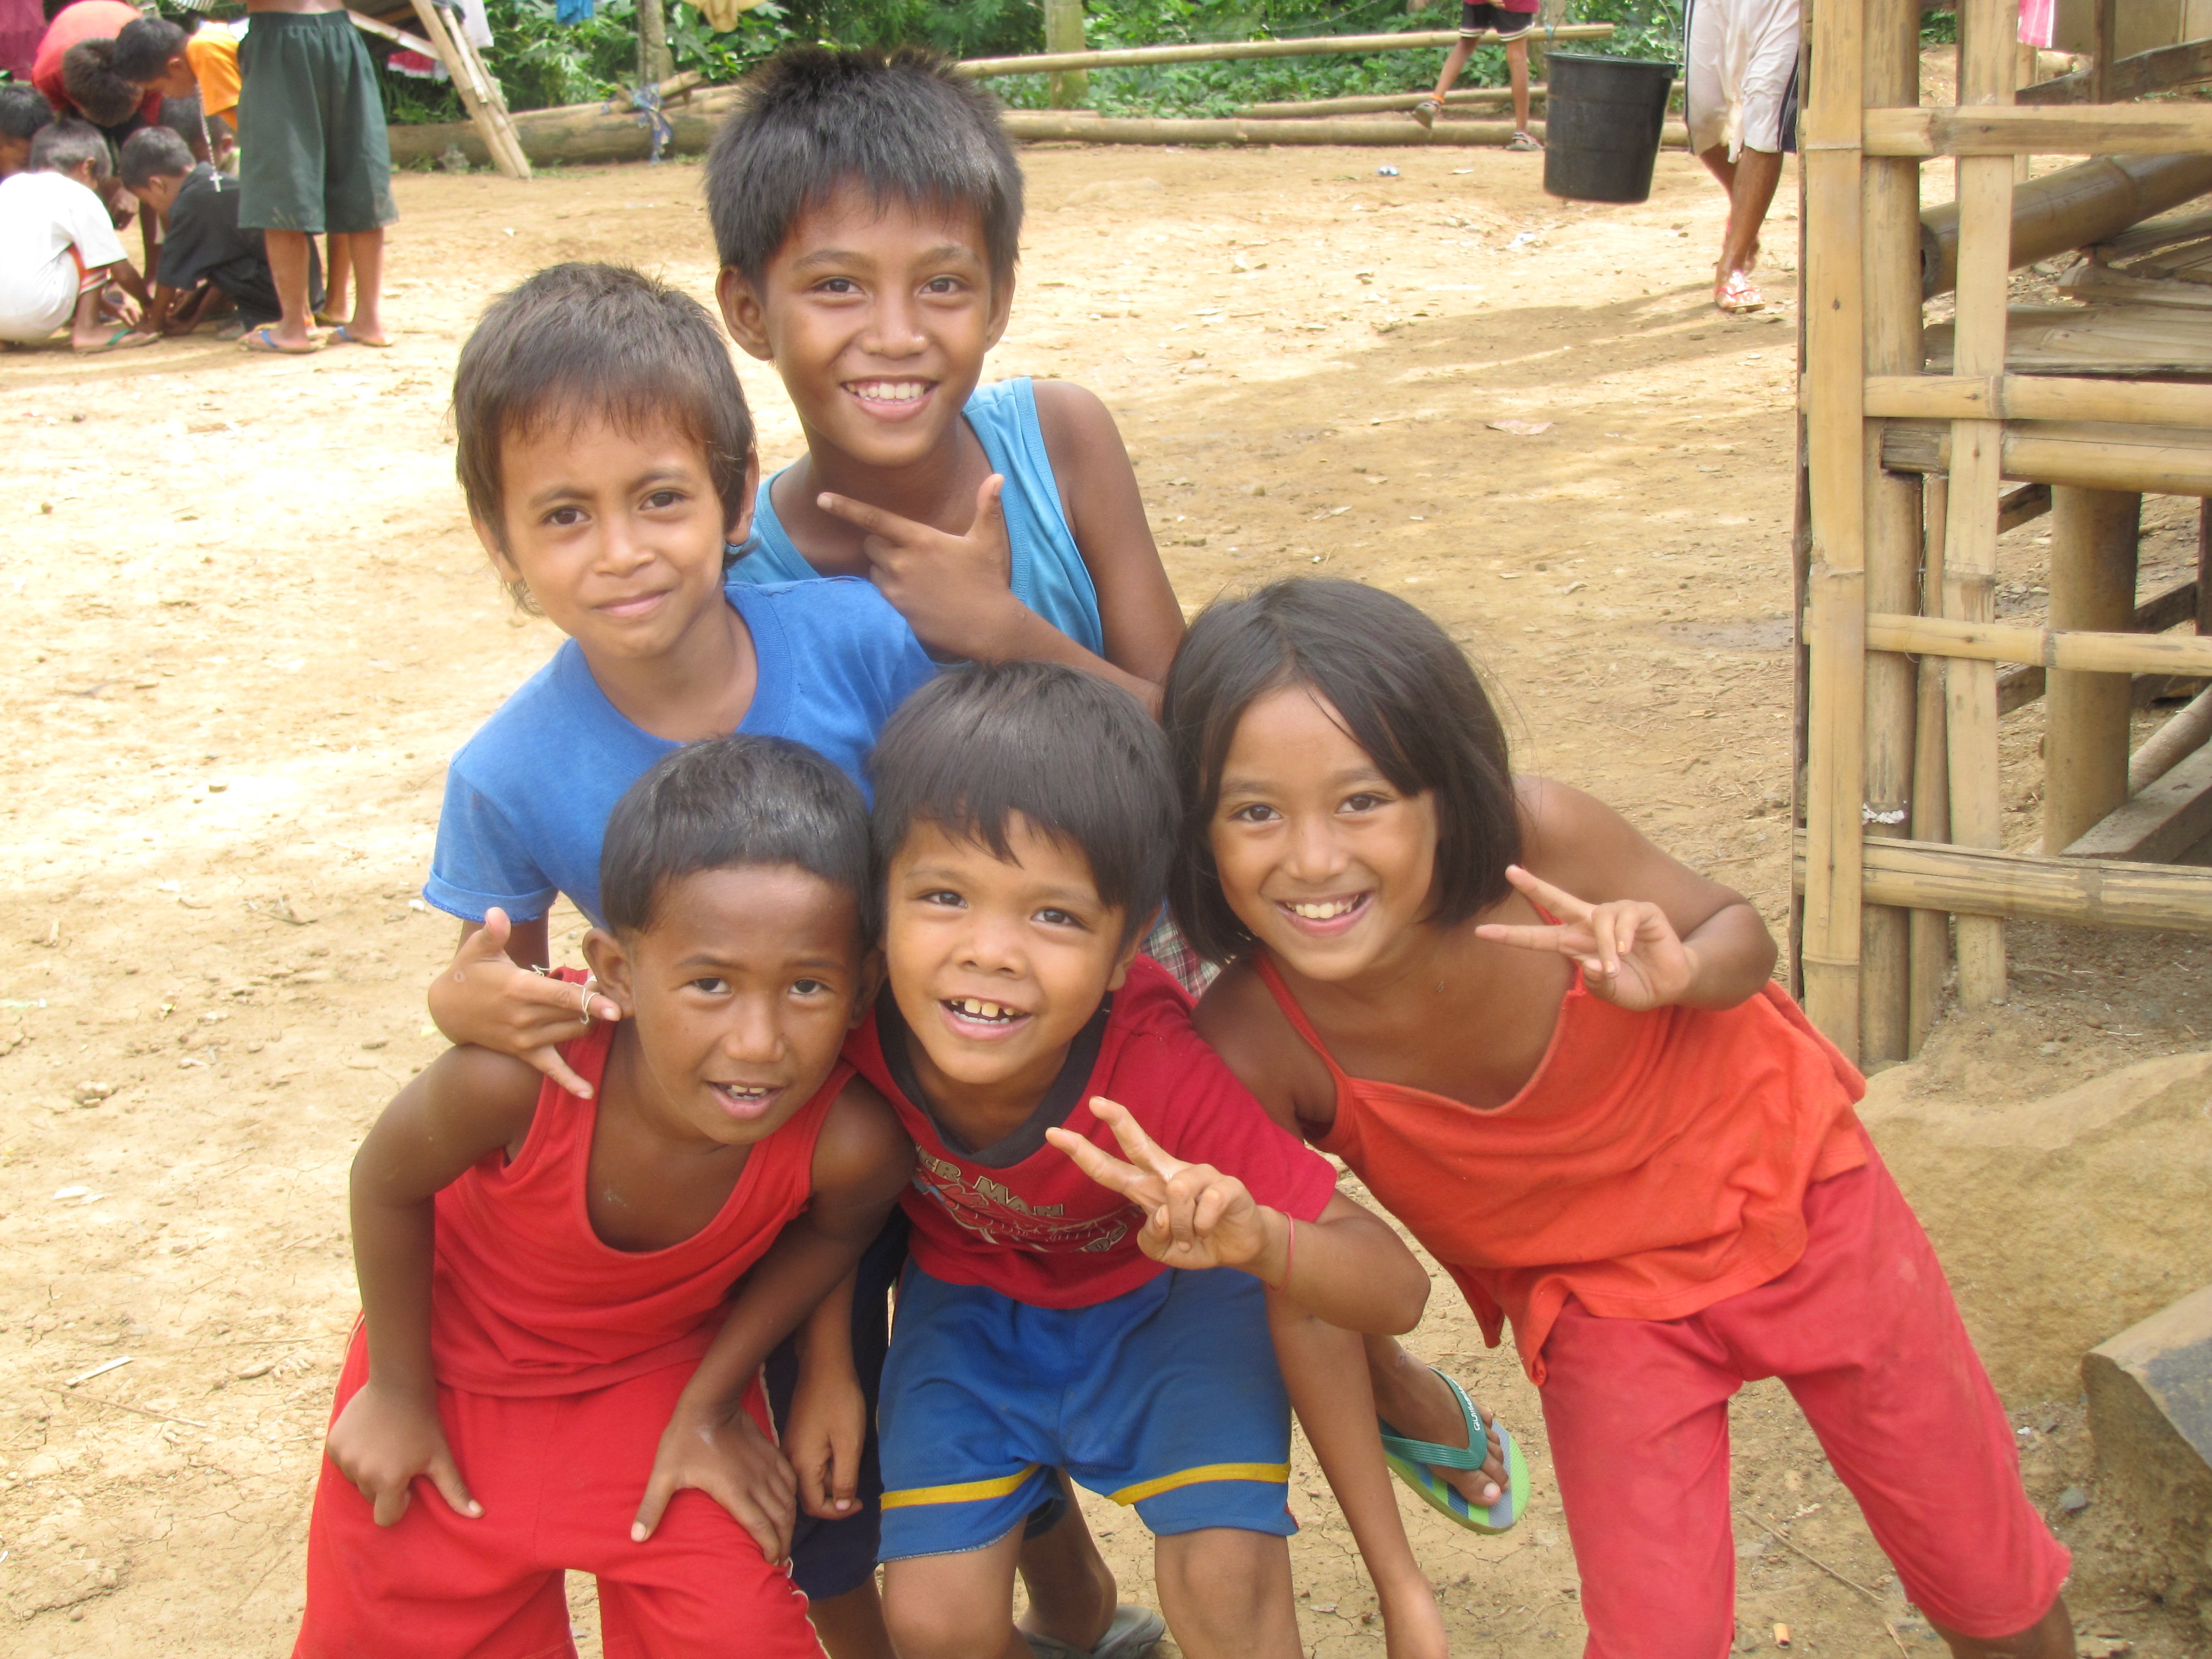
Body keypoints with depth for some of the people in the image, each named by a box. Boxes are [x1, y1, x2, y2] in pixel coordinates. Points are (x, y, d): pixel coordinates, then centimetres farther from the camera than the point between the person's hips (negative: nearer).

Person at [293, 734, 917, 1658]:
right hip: (460, 1366, 0)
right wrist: (397, 1392, -5)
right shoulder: (519, 1076, -41)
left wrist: (711, 1407, -2)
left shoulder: (852, 1142, -35)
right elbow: (390, 1183, -18)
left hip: (665, 1373, 1)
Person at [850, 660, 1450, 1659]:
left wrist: (1257, 1240, -52)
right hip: (970, 1297, 2)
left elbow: (1396, 1292, -34)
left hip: (1165, 1289, -2)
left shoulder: (1157, 1072, -36)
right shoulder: (857, 1021, -31)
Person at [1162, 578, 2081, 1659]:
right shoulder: (1253, 1044, -31)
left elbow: (1739, 935, -13)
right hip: (1594, 1303, 0)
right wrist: (1395, 1391, -1)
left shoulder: (1536, 836, -31)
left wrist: (1676, 974, -33)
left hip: (1787, 1187, 1)